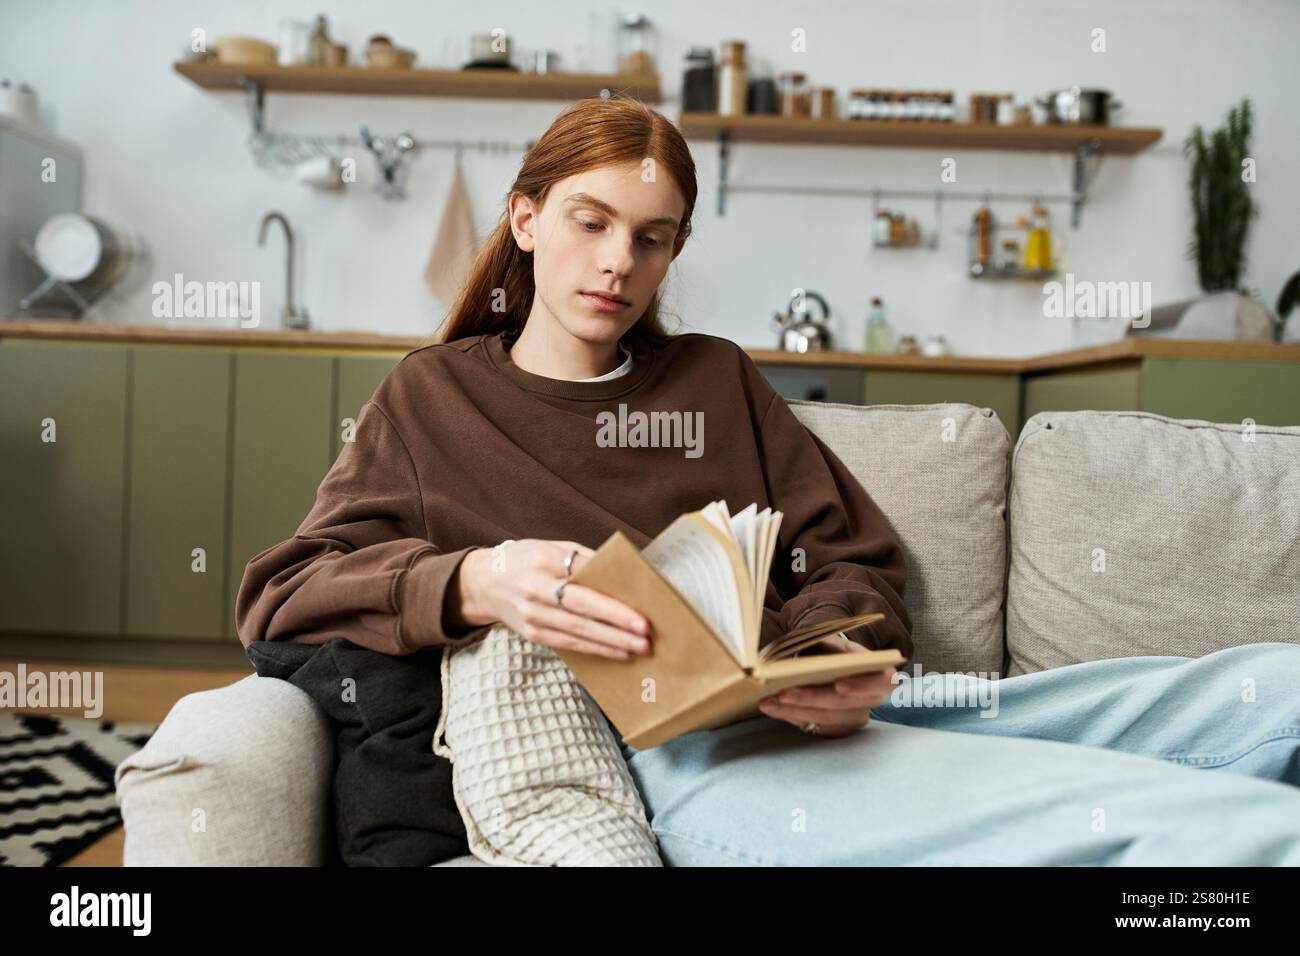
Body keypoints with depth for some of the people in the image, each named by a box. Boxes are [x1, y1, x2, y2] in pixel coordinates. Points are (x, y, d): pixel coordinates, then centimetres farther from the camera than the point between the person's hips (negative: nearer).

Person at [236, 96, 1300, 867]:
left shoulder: (714, 378, 24)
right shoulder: (432, 396, 18)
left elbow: (856, 559, 19)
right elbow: (284, 593, 7)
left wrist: (844, 657, -6)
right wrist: (471, 583, -13)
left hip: (811, 716, 5)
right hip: (654, 749, -5)